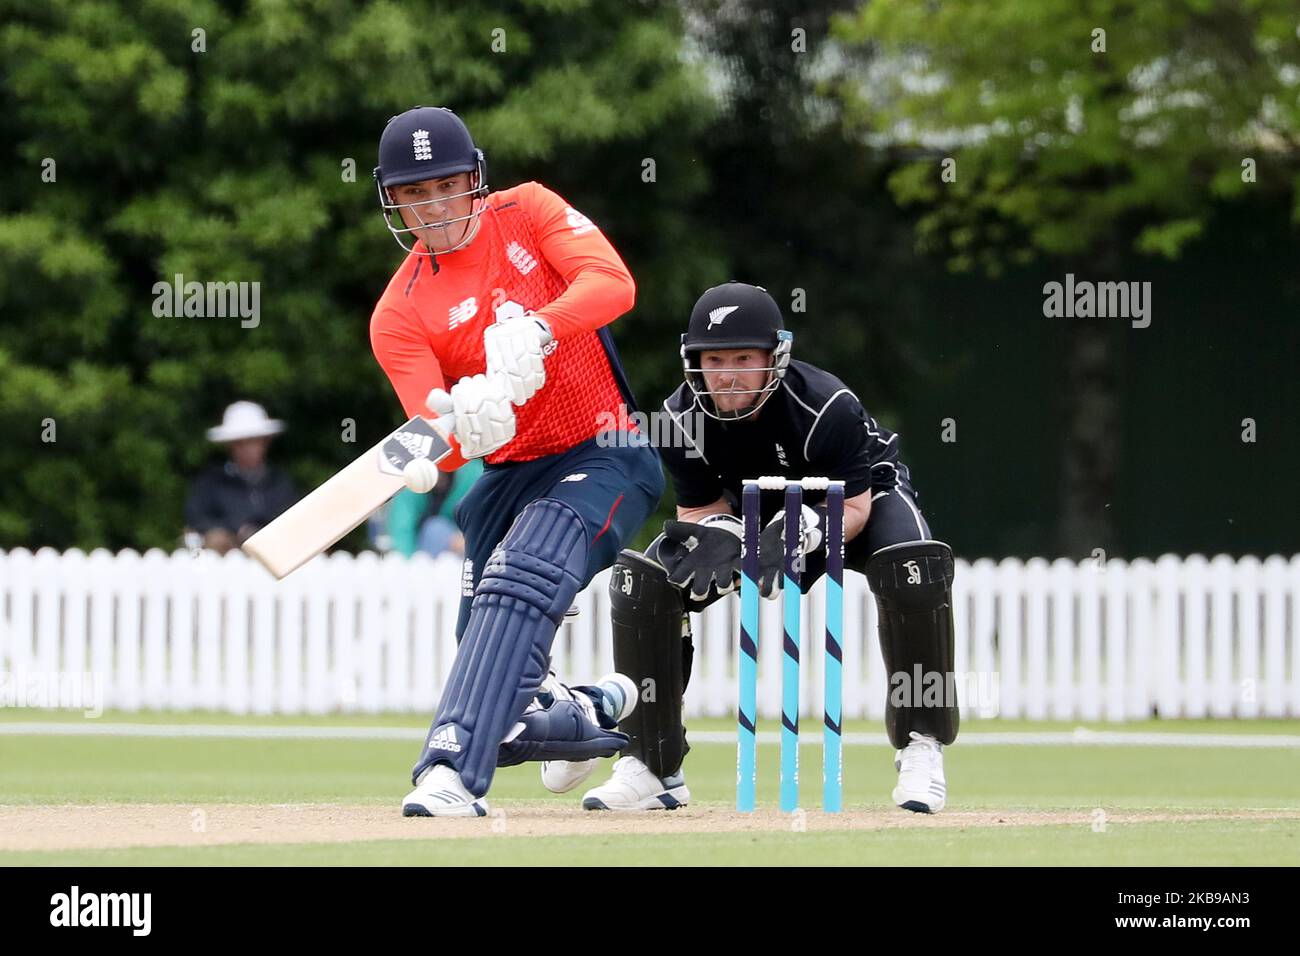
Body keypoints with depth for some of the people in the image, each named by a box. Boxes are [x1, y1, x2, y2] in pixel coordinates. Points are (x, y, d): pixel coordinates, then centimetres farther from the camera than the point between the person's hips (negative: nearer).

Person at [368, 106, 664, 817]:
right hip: (508, 477, 5)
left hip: (602, 458, -4)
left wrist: (537, 331, -36)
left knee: (517, 584, -29)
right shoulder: (399, 313, -2)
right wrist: (456, 429, -41)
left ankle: (453, 773, -41)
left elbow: (613, 283, -19)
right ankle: (594, 709, 38)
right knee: (487, 647, 3)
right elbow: (439, 437, -16)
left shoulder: (525, 212, -2)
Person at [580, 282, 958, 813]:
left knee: (912, 565, -37)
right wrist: (717, 534, -37)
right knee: (642, 580, -16)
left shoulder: (827, 406, -35)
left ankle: (921, 748, -26)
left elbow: (853, 508, -28)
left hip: (861, 493, -4)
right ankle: (652, 768, -7)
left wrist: (799, 530, -49)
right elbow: (701, 507, -13)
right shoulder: (683, 417, -24)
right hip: (752, 508, 4)